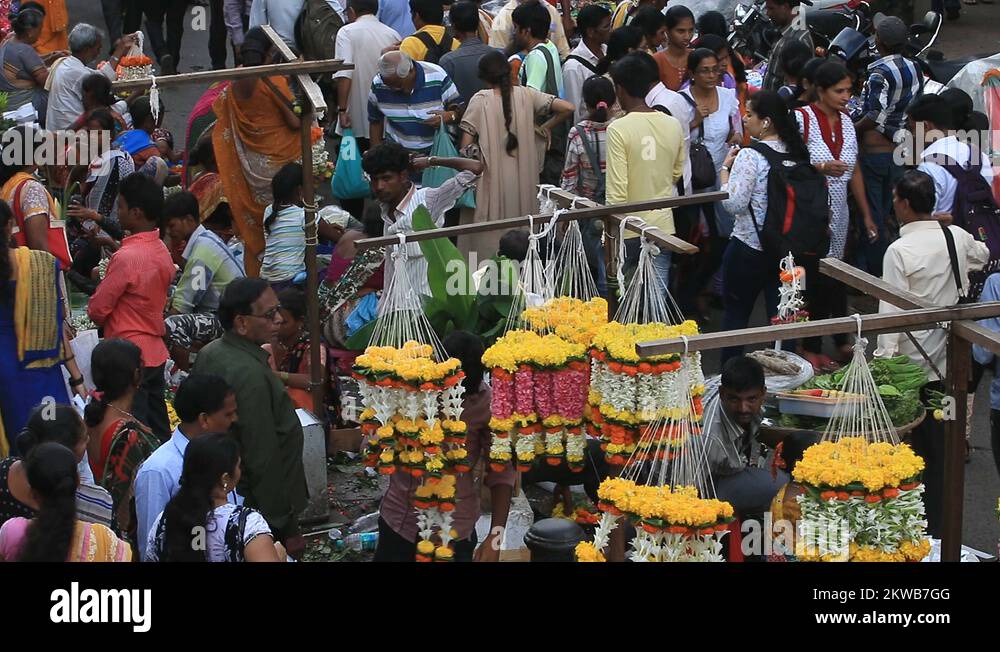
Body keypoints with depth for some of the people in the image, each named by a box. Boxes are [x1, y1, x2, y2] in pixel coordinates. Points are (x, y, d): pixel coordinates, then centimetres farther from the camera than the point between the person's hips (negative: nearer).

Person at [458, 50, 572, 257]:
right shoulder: (526, 95, -2)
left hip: (491, 183, -3)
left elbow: (466, 146, -10)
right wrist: (546, 128, 7)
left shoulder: (481, 100, -7)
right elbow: (568, 108, -7)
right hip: (523, 183, 3)